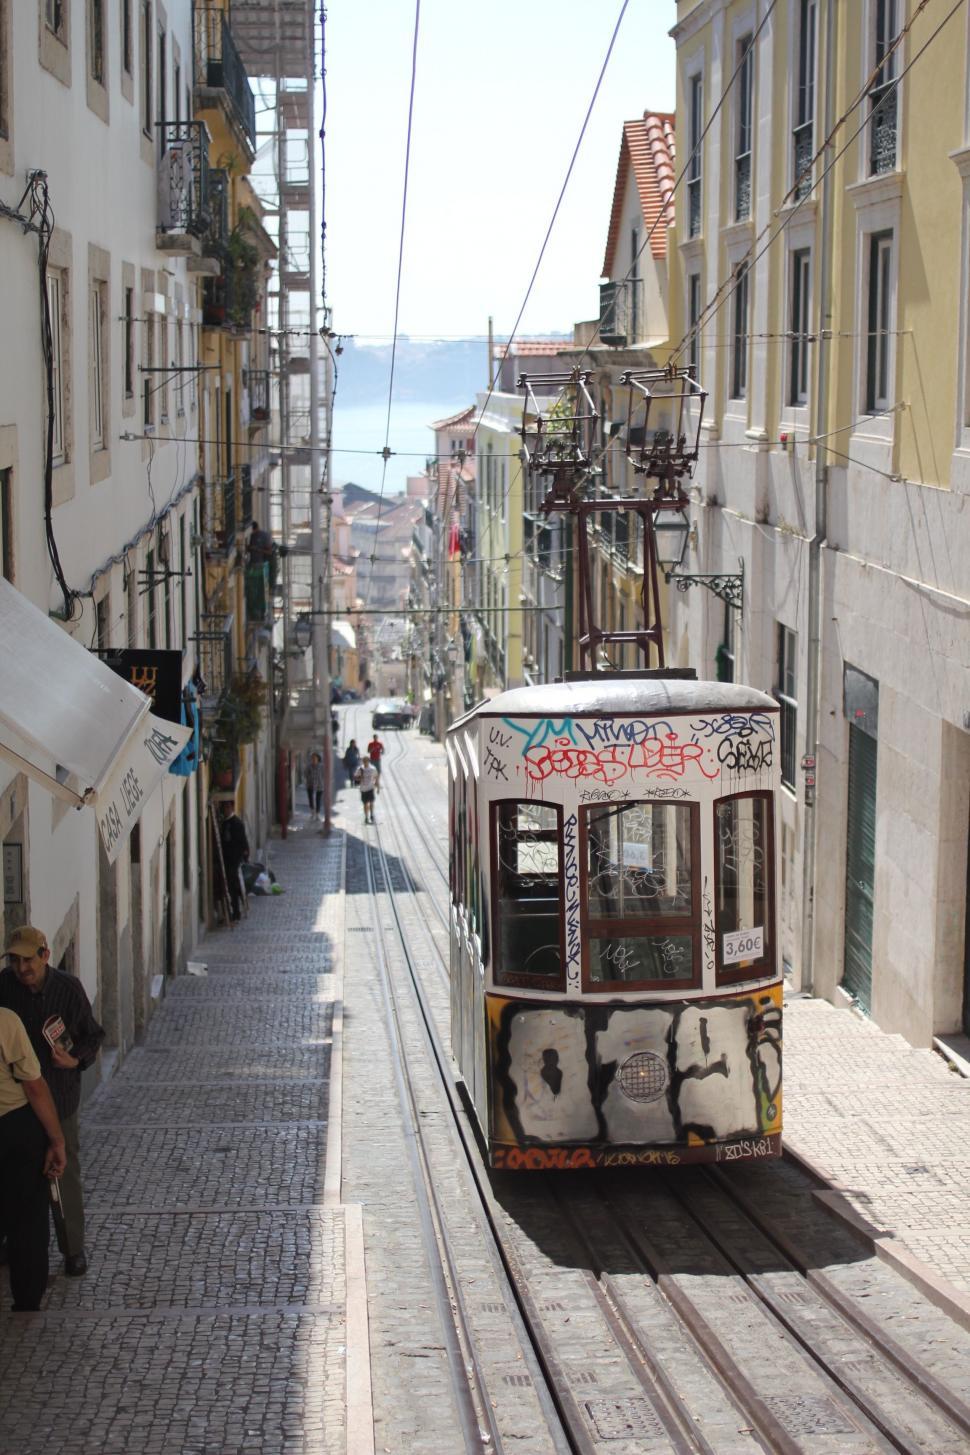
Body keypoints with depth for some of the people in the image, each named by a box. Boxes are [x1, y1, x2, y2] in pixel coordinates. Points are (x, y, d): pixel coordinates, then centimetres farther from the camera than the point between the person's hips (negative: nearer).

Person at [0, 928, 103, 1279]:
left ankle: (73, 1249, 18)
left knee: (65, 1174, 5)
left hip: (59, 1096, -1)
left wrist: (77, 1060, -16)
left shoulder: (68, 988, -8)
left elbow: (92, 1036, 2)